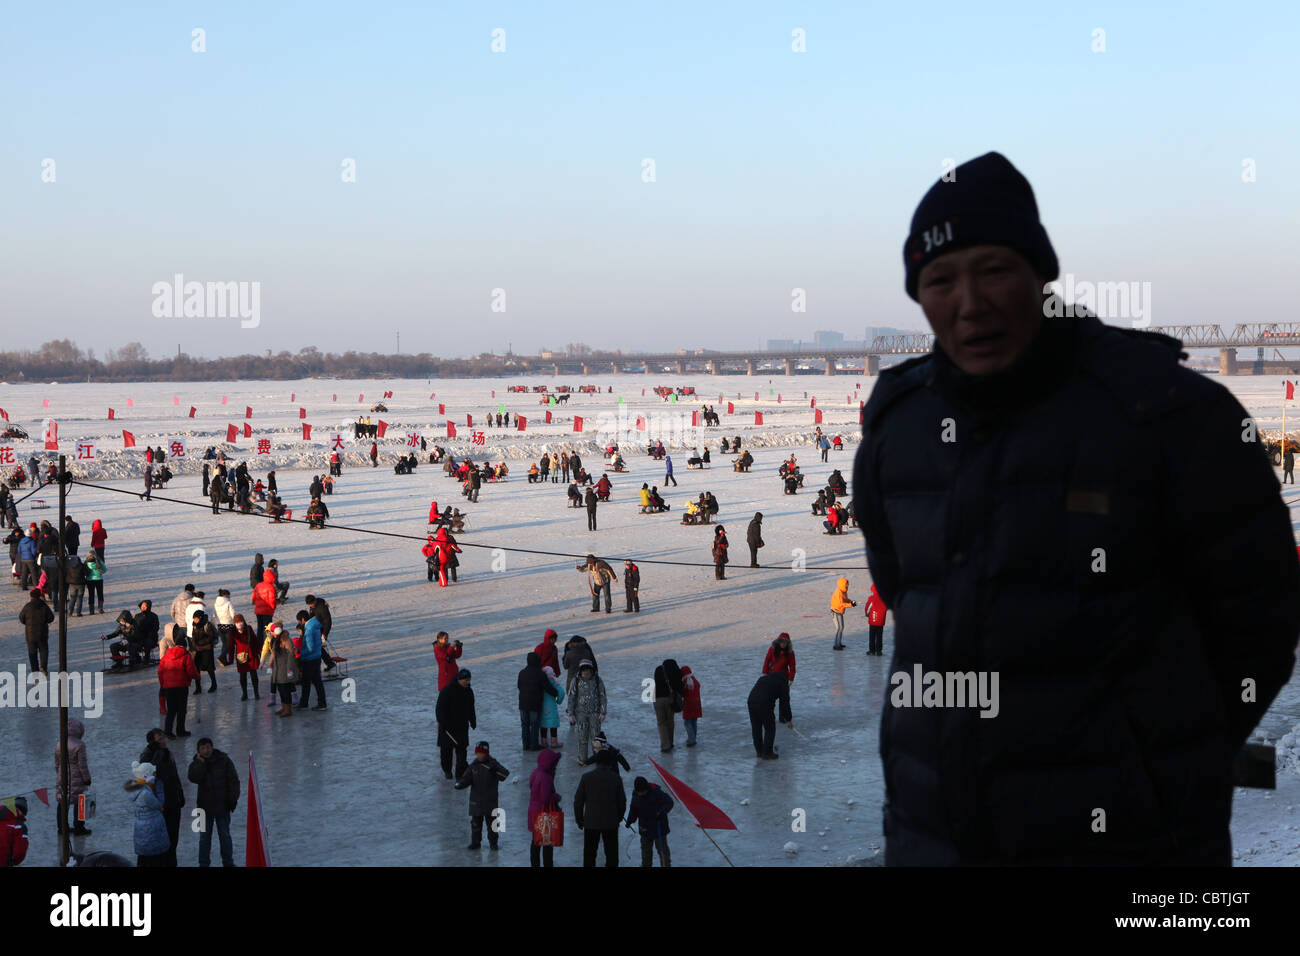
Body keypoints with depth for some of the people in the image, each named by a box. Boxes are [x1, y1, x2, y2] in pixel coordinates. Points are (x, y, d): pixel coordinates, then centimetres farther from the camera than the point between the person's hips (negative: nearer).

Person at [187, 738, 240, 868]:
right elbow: (194, 778, -22)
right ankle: (204, 863, 18)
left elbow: (233, 781, -3)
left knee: (225, 835, 9)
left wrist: (233, 799, -9)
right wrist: (200, 762, -21)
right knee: (204, 836, 9)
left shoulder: (224, 761, -6)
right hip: (205, 805, 1)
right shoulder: (196, 763, -2)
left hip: (222, 805, -1)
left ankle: (228, 862, 19)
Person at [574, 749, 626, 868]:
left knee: (589, 854, 8)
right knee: (611, 854, 10)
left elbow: (578, 800, -2)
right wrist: (618, 817, 18)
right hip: (611, 822, 0)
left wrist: (579, 819, 10)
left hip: (591, 822, 0)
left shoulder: (586, 777, -5)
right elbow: (622, 801, 2)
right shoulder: (616, 778, -5)